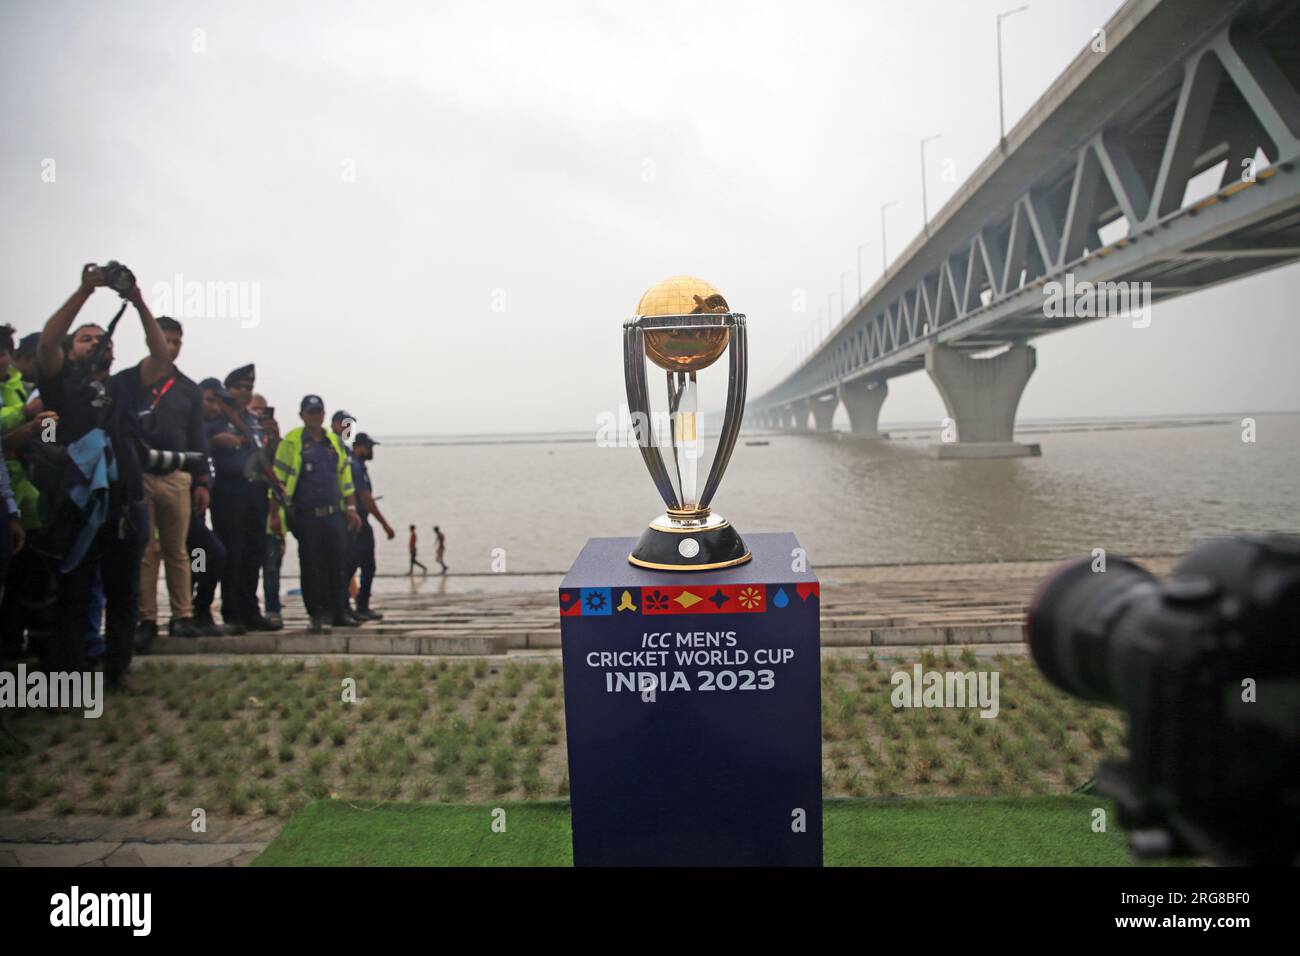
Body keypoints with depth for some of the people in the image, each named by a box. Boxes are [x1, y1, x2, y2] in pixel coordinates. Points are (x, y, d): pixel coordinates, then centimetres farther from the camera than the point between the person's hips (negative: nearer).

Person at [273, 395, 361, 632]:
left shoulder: (335, 441, 14)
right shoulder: (291, 442, -1)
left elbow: (345, 477, 19)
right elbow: (279, 479, -3)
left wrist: (351, 508, 14)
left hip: (334, 514, 4)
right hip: (306, 515, -4)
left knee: (337, 565, 7)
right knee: (311, 567, 0)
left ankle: (340, 613, 16)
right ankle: (317, 615, 10)